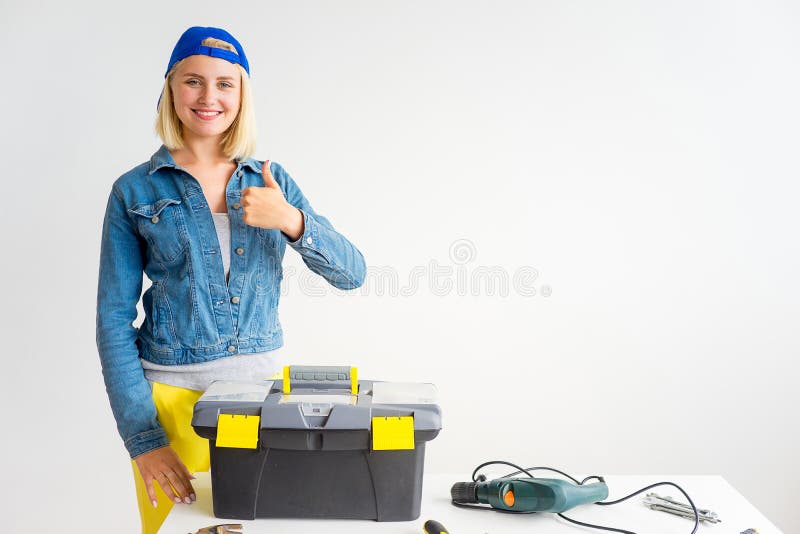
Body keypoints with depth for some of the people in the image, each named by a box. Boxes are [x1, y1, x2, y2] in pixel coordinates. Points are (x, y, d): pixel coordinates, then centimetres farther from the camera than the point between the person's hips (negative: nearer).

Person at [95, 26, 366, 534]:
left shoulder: (272, 180, 5)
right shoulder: (135, 191, -2)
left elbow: (351, 273, -1)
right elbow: (114, 320, -3)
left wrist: (291, 220, -19)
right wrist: (143, 437, -11)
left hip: (265, 381, 2)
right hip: (172, 395, -2)